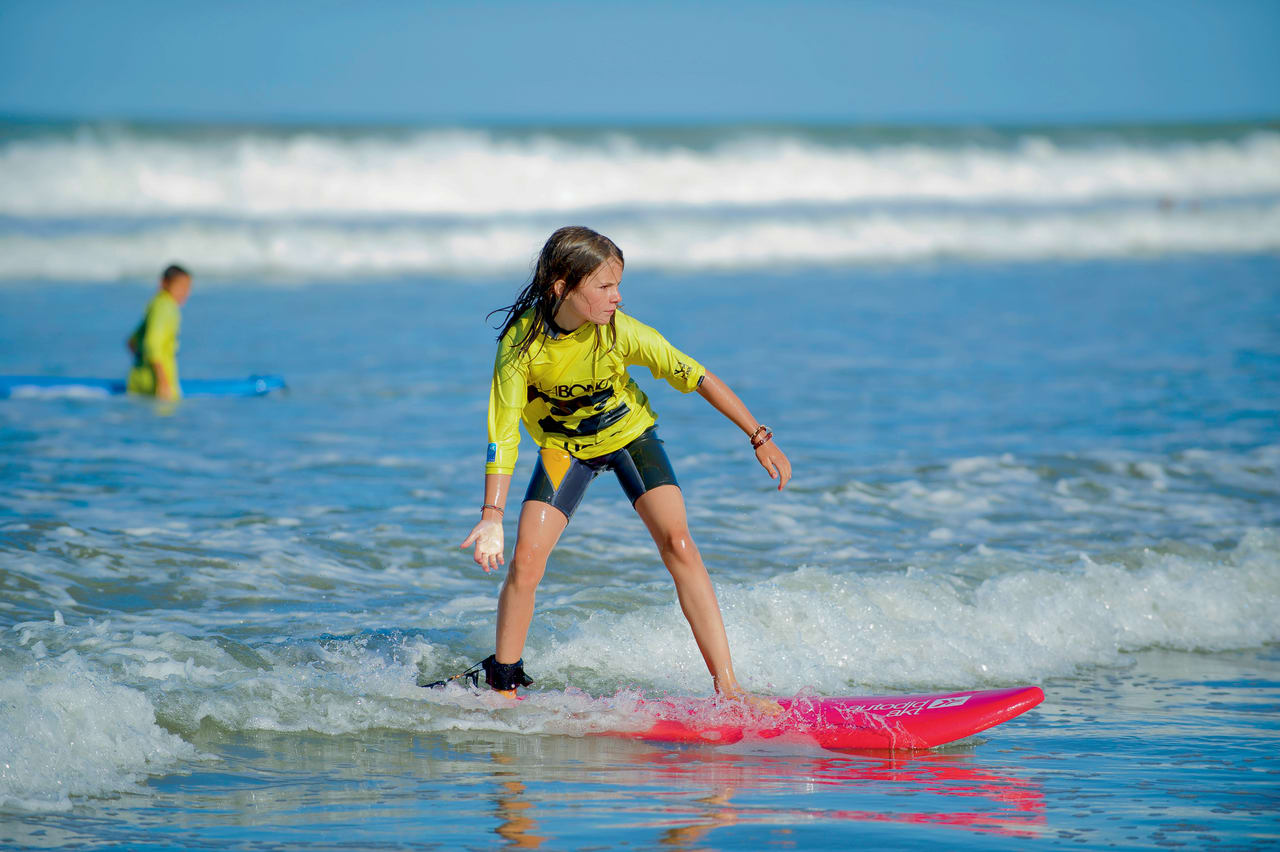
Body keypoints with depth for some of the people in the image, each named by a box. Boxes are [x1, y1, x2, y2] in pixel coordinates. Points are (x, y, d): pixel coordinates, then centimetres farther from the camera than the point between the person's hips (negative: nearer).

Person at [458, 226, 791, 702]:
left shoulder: (620, 332, -27)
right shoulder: (522, 341, -27)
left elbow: (698, 378, -19)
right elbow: (503, 432, -25)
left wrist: (759, 438, -17)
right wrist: (492, 515, -32)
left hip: (630, 435, 0)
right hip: (564, 448, 0)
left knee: (677, 543, -17)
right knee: (526, 557, -15)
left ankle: (726, 685, -18)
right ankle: (503, 681, 6)